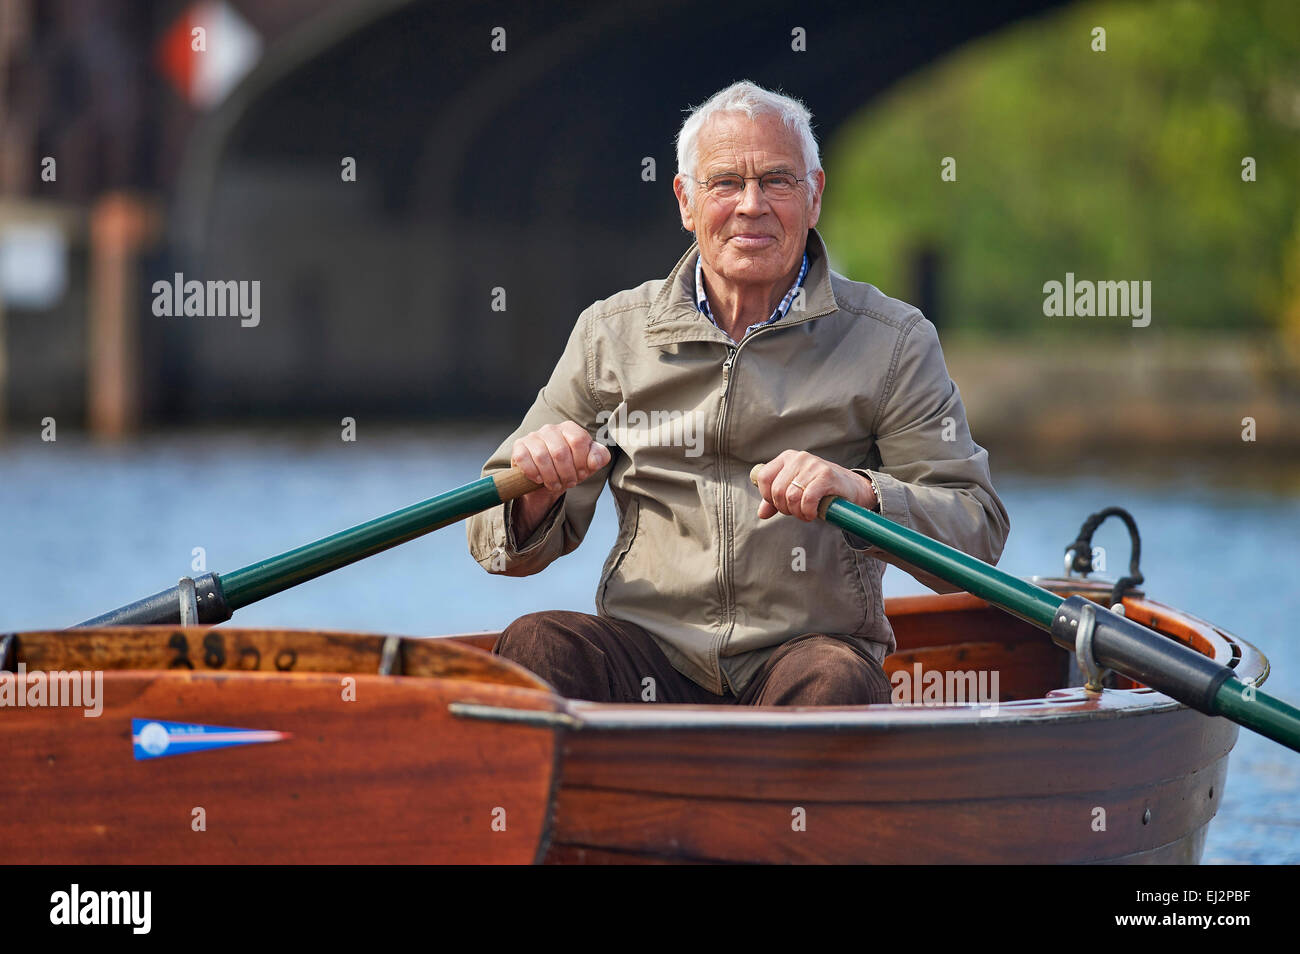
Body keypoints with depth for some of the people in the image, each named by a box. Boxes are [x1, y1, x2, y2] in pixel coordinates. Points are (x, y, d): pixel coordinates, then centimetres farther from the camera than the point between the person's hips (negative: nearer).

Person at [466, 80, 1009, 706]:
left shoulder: (891, 342, 5)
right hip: (647, 649, 1)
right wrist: (538, 490, -14)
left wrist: (861, 492, -23)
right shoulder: (611, 334, 10)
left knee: (839, 684, -36)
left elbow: (978, 536, -3)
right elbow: (501, 547, 10)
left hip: (805, 646, -1)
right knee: (533, 647, -30)